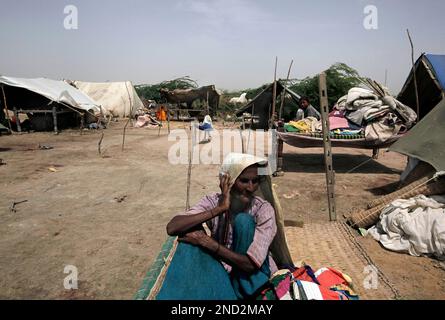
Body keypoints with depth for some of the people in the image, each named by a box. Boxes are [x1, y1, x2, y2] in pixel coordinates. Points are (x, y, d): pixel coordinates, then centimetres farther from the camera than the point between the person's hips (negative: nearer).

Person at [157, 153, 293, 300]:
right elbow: (172, 228, -29)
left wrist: (208, 243, -31)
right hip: (222, 269, 2)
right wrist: (219, 209, -35)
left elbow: (251, 264, -27)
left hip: (253, 276, -1)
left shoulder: (264, 210, -20)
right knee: (189, 231, -22)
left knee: (243, 220, -26)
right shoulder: (213, 201, -14)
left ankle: (240, 289, -15)